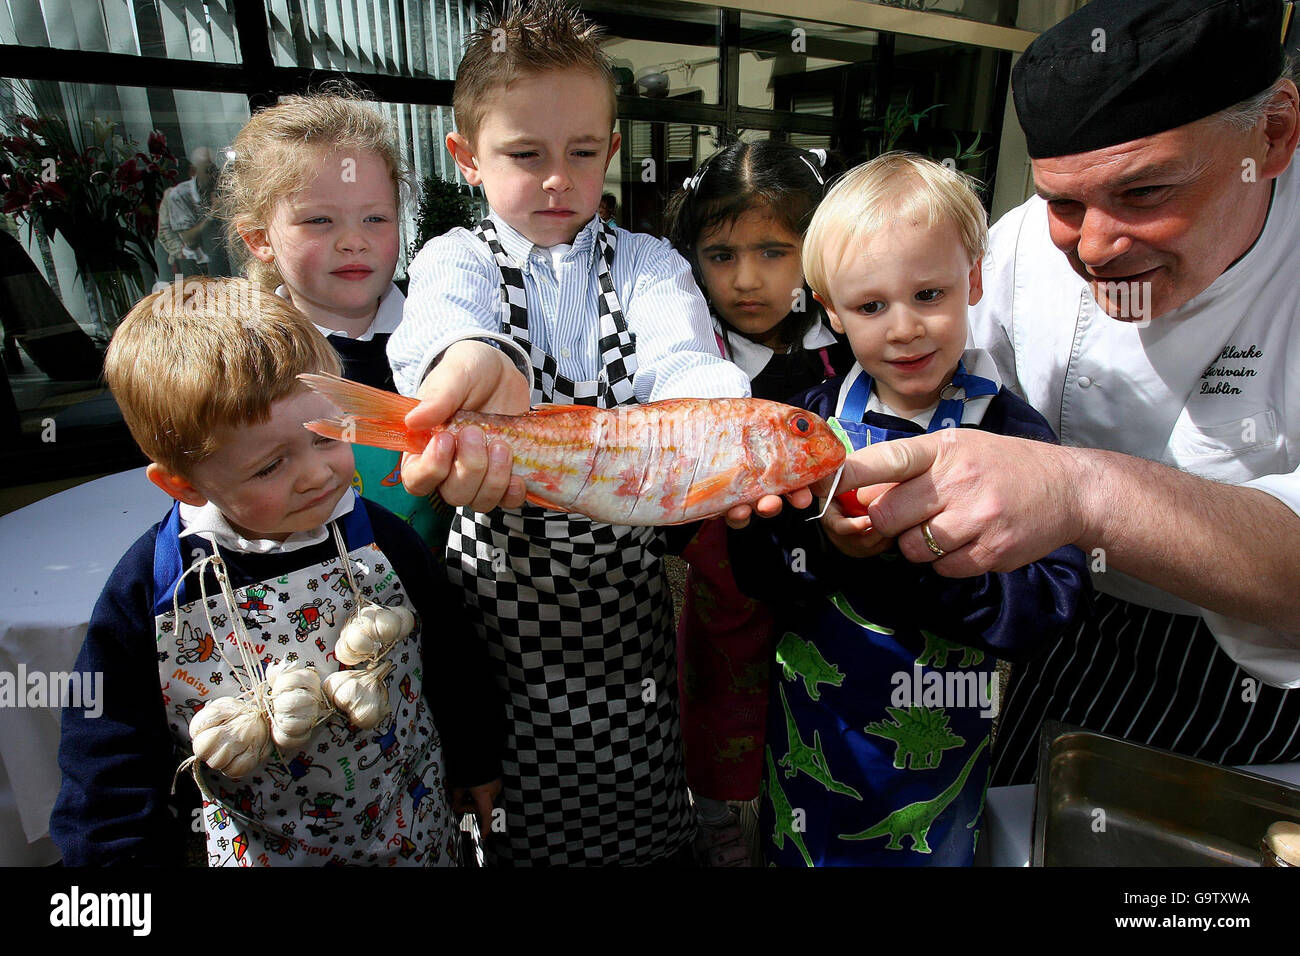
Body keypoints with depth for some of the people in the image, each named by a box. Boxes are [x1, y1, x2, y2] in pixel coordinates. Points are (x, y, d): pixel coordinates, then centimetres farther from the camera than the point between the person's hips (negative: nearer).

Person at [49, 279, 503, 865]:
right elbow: (110, 761, -9)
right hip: (257, 850, 0)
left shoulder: (384, 542, -20)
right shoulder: (147, 593, -22)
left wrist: (476, 762, 5)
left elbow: (453, 661, -6)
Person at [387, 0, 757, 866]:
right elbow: (445, 315, -24)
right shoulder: (456, 259, 2)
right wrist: (477, 364, -49)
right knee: (504, 809, 15)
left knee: (640, 813, 16)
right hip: (499, 589, 0)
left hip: (625, 588, 1)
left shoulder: (648, 264, 4)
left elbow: (681, 355, -17)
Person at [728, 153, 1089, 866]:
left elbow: (1050, 606, -21)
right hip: (812, 731, 2)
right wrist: (825, 543, -30)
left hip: (941, 746, -1)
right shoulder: (810, 422, -7)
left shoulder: (1013, 436, -13)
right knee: (797, 850, 23)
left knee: (935, 851, 21)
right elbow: (751, 567, -11)